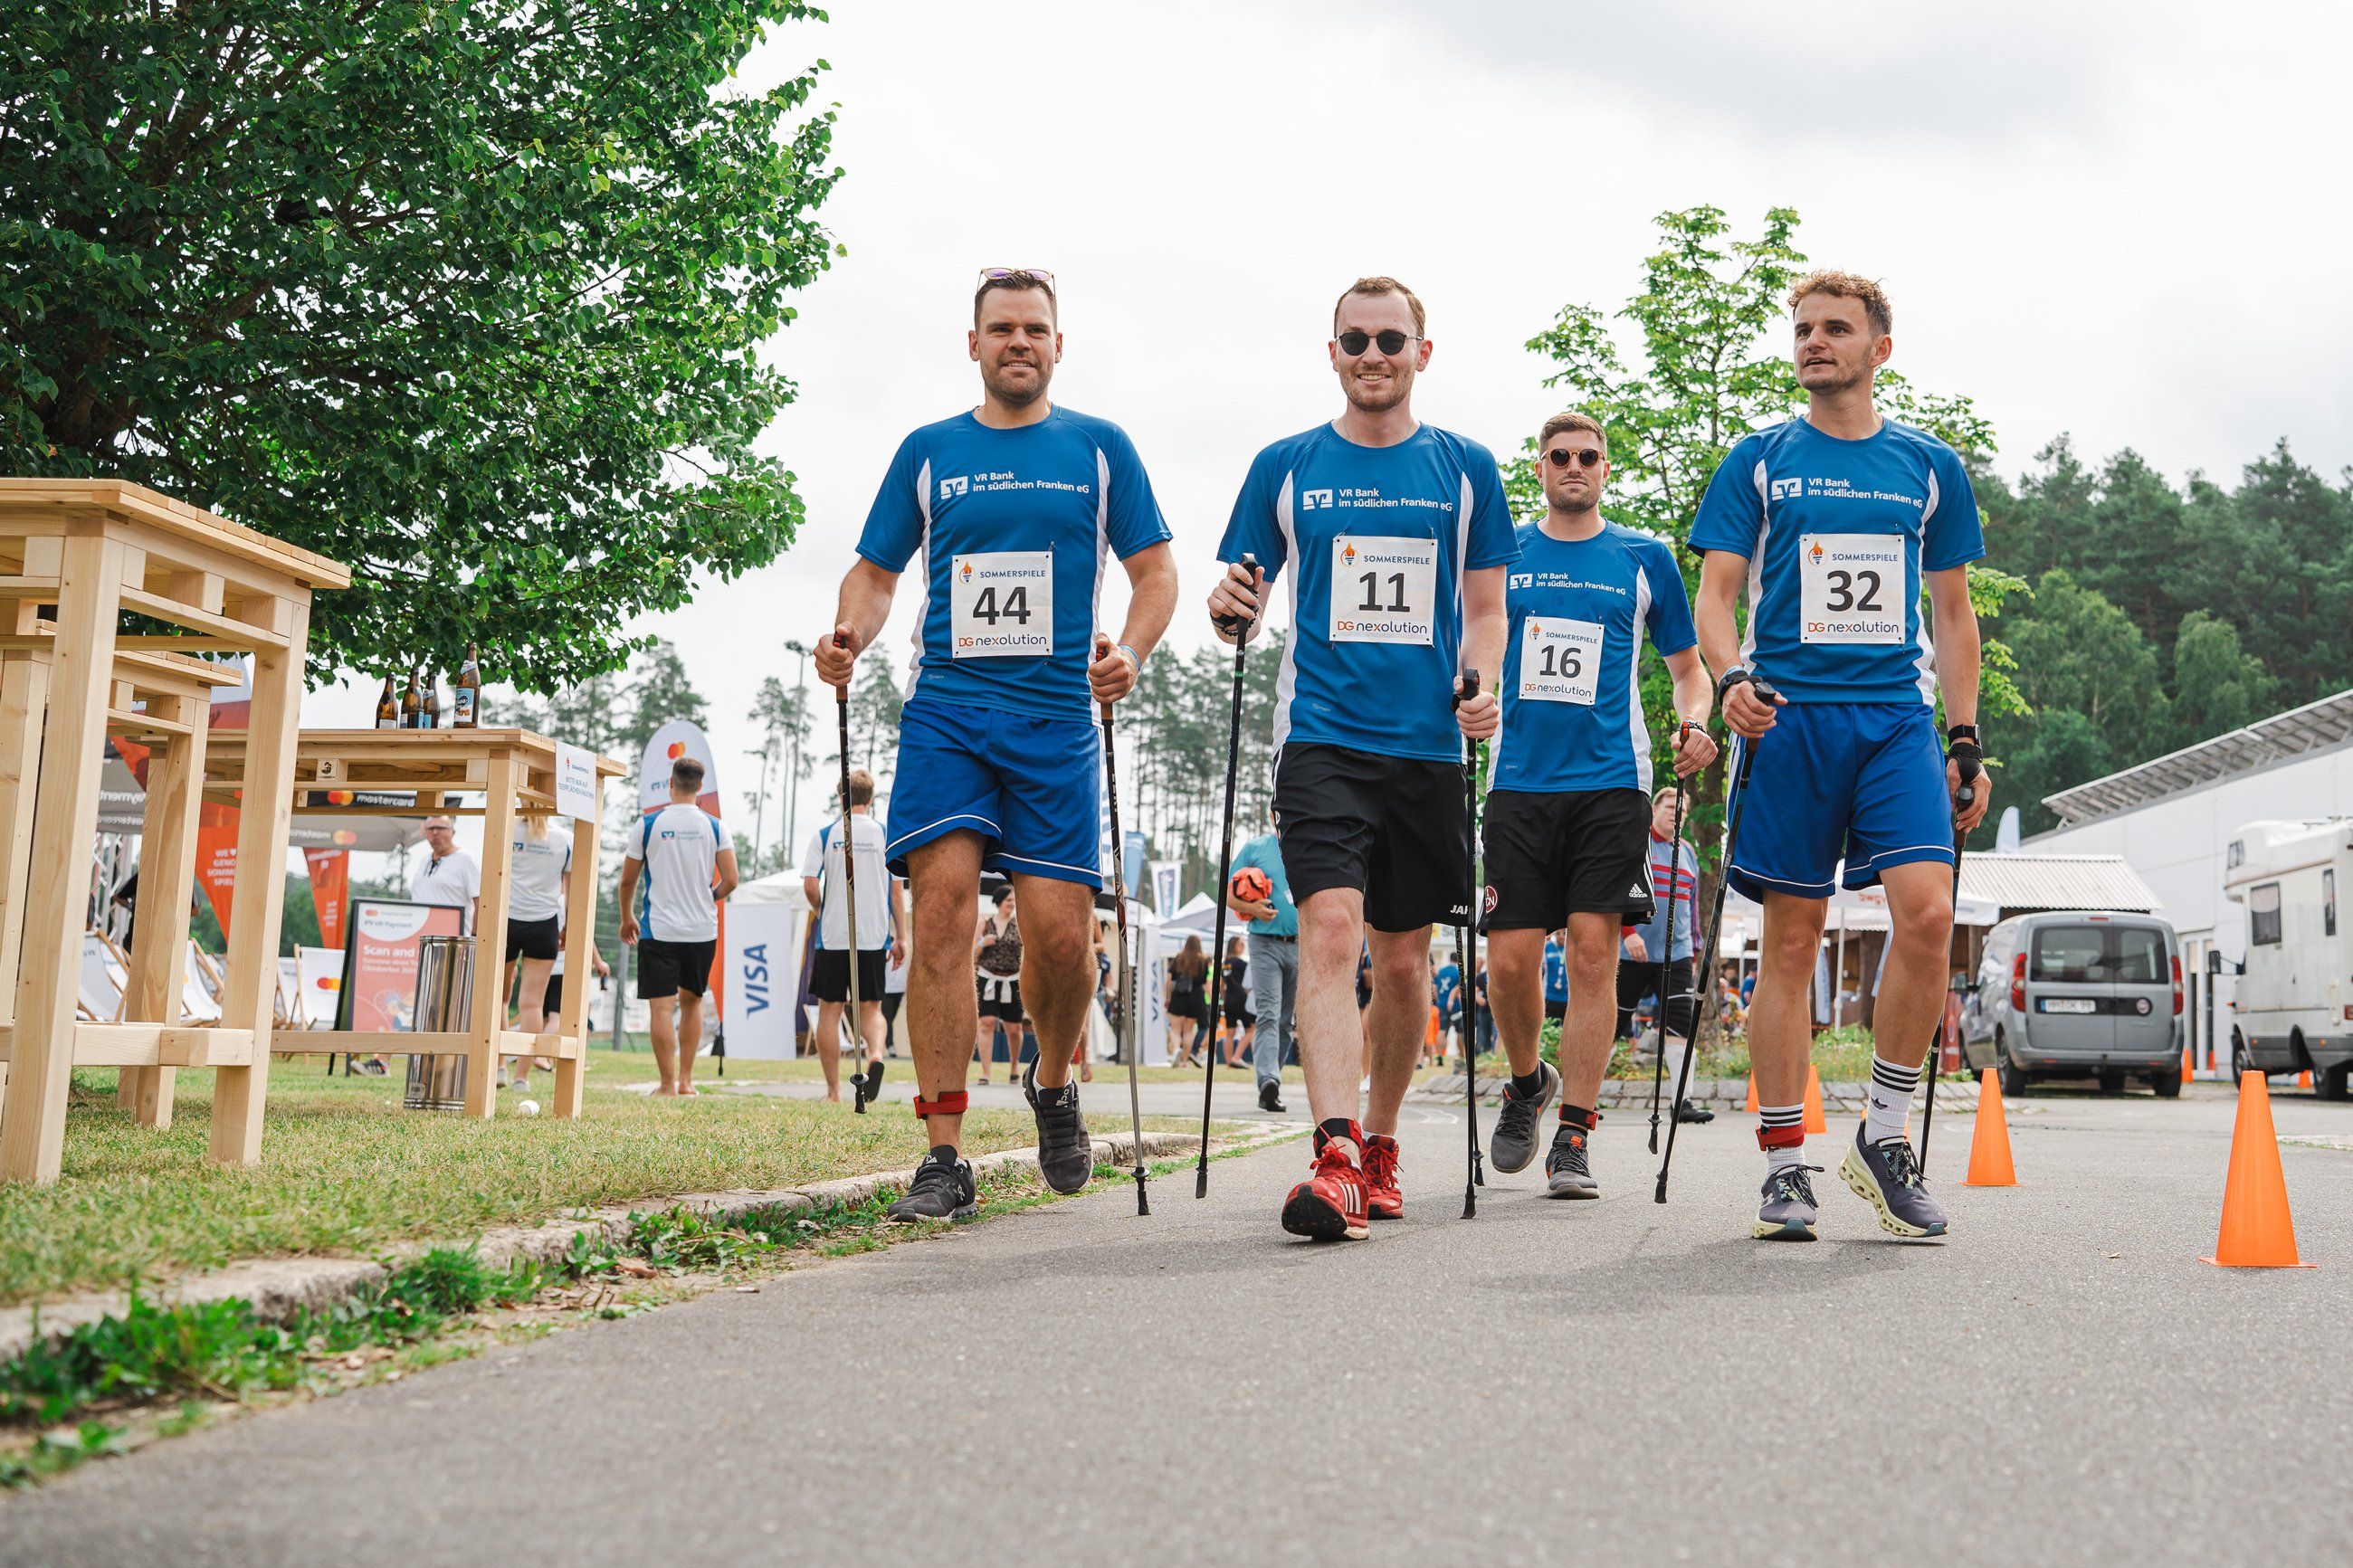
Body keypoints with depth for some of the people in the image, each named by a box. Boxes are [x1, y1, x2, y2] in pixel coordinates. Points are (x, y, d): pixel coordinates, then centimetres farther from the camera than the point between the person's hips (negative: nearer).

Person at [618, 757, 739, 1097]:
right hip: (702, 929, 2)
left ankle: (668, 1084, -4)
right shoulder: (714, 826, 1)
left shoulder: (648, 824, -2)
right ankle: (686, 1079, 16)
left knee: (662, 1006, -1)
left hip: (659, 929, -2)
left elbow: (628, 880, 4)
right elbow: (730, 881, -2)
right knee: (691, 1000, 18)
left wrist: (627, 918, 20)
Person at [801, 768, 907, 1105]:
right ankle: (875, 1053, -23)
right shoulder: (886, 835, 3)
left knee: (829, 1011, 8)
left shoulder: (825, 834, 0)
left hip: (832, 937, -1)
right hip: (874, 937, 1)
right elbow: (897, 891, 1)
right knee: (871, 1007, 9)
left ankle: (833, 1091, 9)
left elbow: (810, 886, -5)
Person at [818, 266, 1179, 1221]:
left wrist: (1130, 650, -9)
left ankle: (1054, 1085, 25)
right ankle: (943, 1158, -8)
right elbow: (874, 572, 16)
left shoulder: (1099, 448, 12)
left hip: (1057, 719, 0)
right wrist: (848, 638, -6)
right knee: (942, 909, -13)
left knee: (1057, 931, -7)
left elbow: (1156, 571, 11)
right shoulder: (929, 452, 14)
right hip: (946, 712, 0)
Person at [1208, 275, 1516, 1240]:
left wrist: (1480, 682, -7)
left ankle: (1378, 1145, 28)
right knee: (1330, 926, -20)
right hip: (1322, 735, -2)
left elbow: (1485, 609, 13)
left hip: (1428, 744, 2)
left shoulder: (1465, 469, 11)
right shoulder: (1286, 467, 8)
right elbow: (1247, 600, 11)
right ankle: (1334, 1161, -26)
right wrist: (1230, 608, -12)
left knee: (1403, 959, 9)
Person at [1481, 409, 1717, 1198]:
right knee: (1512, 958, -4)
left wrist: (1695, 721, -4)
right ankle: (1528, 1082, 26)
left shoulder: (1646, 559, 10)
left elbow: (1687, 664, 16)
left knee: (1592, 950, -8)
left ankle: (1573, 1138, 0)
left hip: (1610, 784, -1)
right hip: (1519, 780, 1)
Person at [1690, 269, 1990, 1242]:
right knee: (1791, 940, -1)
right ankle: (1785, 1167, 7)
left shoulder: (1929, 466, 14)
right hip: (1790, 715, -1)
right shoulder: (1758, 461, 10)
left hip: (1898, 714, 1)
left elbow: (1952, 614, 17)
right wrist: (1733, 675, -16)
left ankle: (1885, 1134, 0)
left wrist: (1965, 740, 9)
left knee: (1927, 910, -17)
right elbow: (1716, 593, 4)